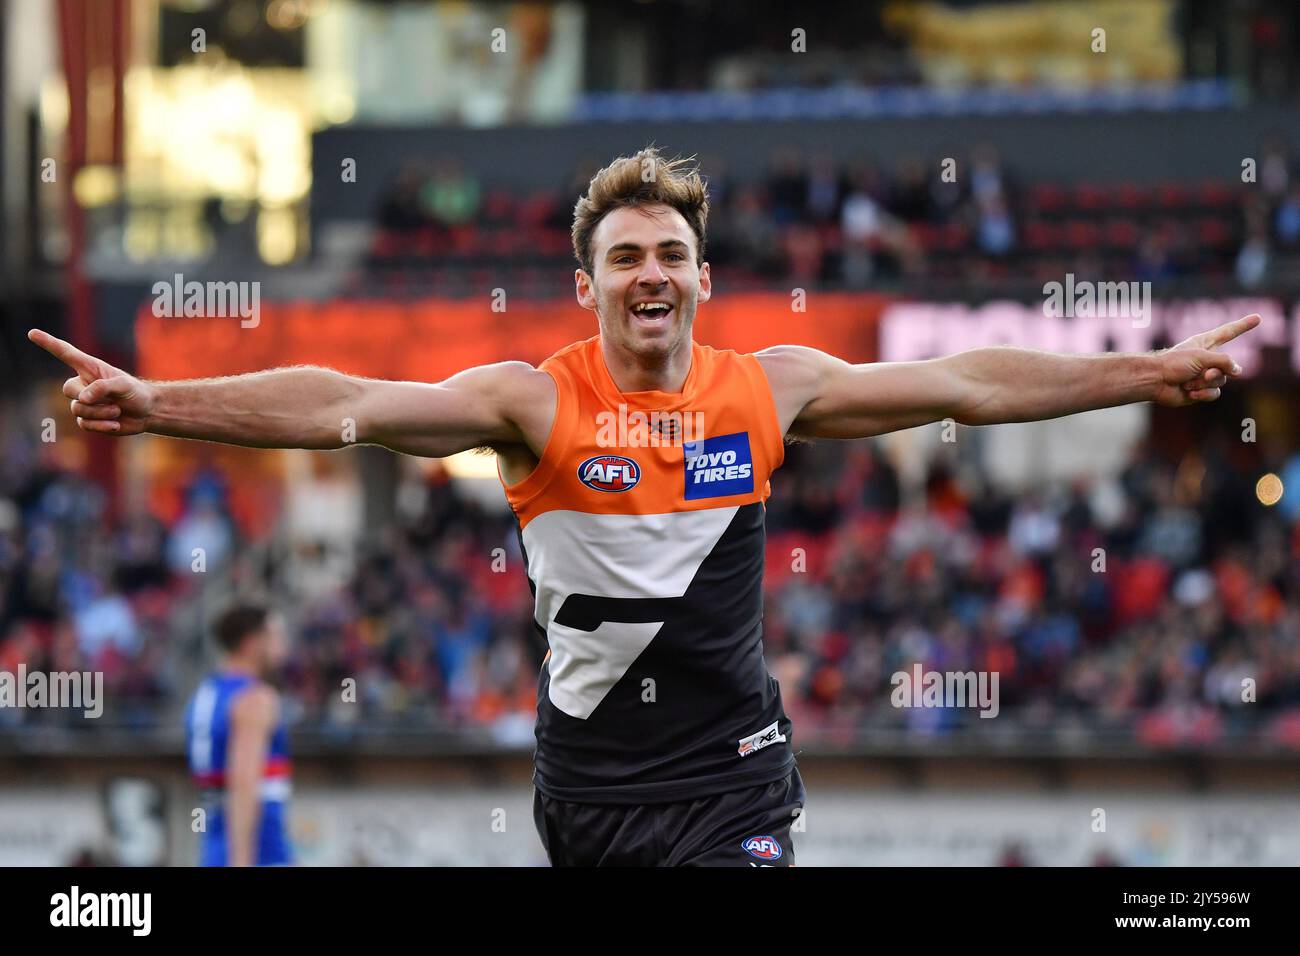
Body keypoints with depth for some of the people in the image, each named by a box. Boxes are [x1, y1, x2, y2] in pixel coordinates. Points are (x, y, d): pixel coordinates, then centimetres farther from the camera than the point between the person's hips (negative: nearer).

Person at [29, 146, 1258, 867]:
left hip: (731, 774, 0)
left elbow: (970, 383, 6)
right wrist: (155, 403, -27)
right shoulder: (535, 400, -7)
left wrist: (1151, 372, 6)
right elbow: (345, 406, -17)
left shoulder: (768, 387, 1)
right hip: (588, 773, 0)